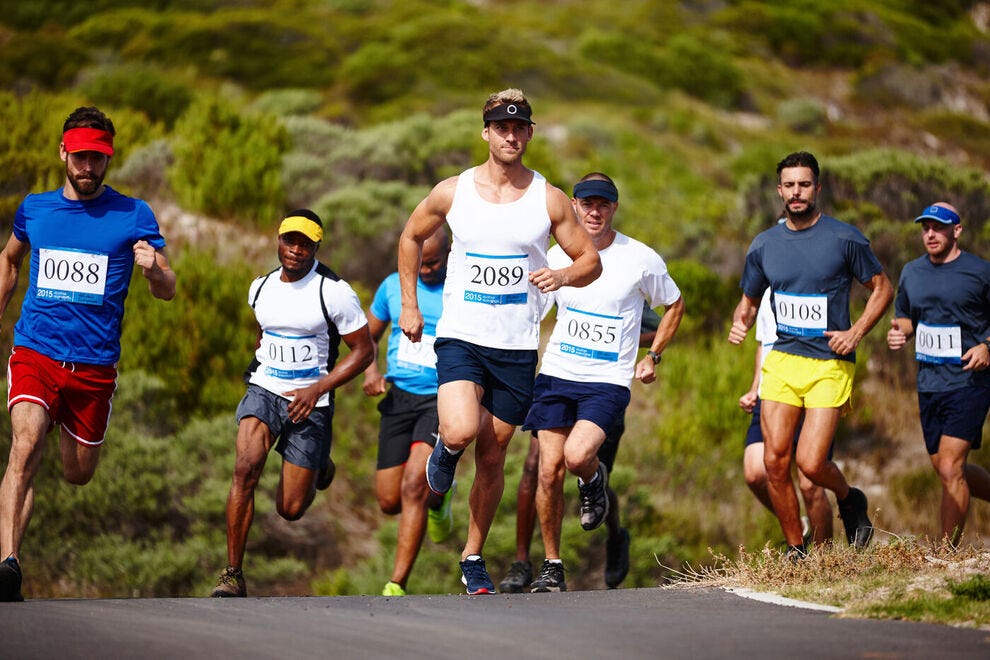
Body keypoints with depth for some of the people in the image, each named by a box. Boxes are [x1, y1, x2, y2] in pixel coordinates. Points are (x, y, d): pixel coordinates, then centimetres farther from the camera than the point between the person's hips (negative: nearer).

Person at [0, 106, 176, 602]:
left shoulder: (134, 216, 0)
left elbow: (167, 292, -2)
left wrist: (154, 269, -25)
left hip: (94, 365, 0)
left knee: (78, 475, 12)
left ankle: (70, 429, 50)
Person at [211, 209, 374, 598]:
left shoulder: (334, 292, -10)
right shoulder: (260, 288, 5)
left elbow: (363, 350, -5)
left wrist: (316, 390, -13)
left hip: (310, 404, -3)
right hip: (263, 391, 3)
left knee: (290, 510, 0)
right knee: (246, 468, -25)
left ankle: (318, 470, 38)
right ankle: (233, 575, -19)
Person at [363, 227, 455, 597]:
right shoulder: (393, 286, 7)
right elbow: (368, 335, 19)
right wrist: (371, 370, -1)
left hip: (441, 400, -4)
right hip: (399, 398, 4)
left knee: (412, 487, -21)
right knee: (389, 501, 4)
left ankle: (397, 586, -18)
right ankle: (438, 495, 40)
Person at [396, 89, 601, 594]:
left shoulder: (549, 200, -1)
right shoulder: (452, 192, 0)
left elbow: (591, 260, 5)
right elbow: (411, 237, 16)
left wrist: (562, 276, -18)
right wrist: (409, 305, 12)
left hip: (517, 346, 1)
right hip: (460, 337, -1)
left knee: (492, 458, 7)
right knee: (462, 431, -25)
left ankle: (473, 557, 22)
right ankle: (444, 452, 13)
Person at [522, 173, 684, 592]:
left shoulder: (641, 260, -4)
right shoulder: (557, 257, 4)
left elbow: (674, 306, 13)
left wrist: (652, 357, 8)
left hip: (608, 381, -3)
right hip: (556, 374, 3)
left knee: (577, 456, -25)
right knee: (549, 472, -3)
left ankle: (594, 479, 13)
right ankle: (552, 566, 10)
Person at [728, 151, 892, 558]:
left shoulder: (845, 239, -3)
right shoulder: (764, 246, 8)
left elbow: (882, 288, 5)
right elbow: (749, 300, 20)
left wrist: (856, 332, -9)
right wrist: (740, 323, -3)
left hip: (830, 366, -4)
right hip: (782, 361, 4)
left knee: (810, 463, -12)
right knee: (775, 461, -4)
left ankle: (850, 500, 21)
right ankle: (796, 551, 11)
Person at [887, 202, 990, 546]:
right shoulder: (912, 273, 10)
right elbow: (905, 316, 22)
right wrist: (898, 332, 0)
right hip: (928, 384, 6)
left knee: (950, 470, -13)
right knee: (947, 470, 12)